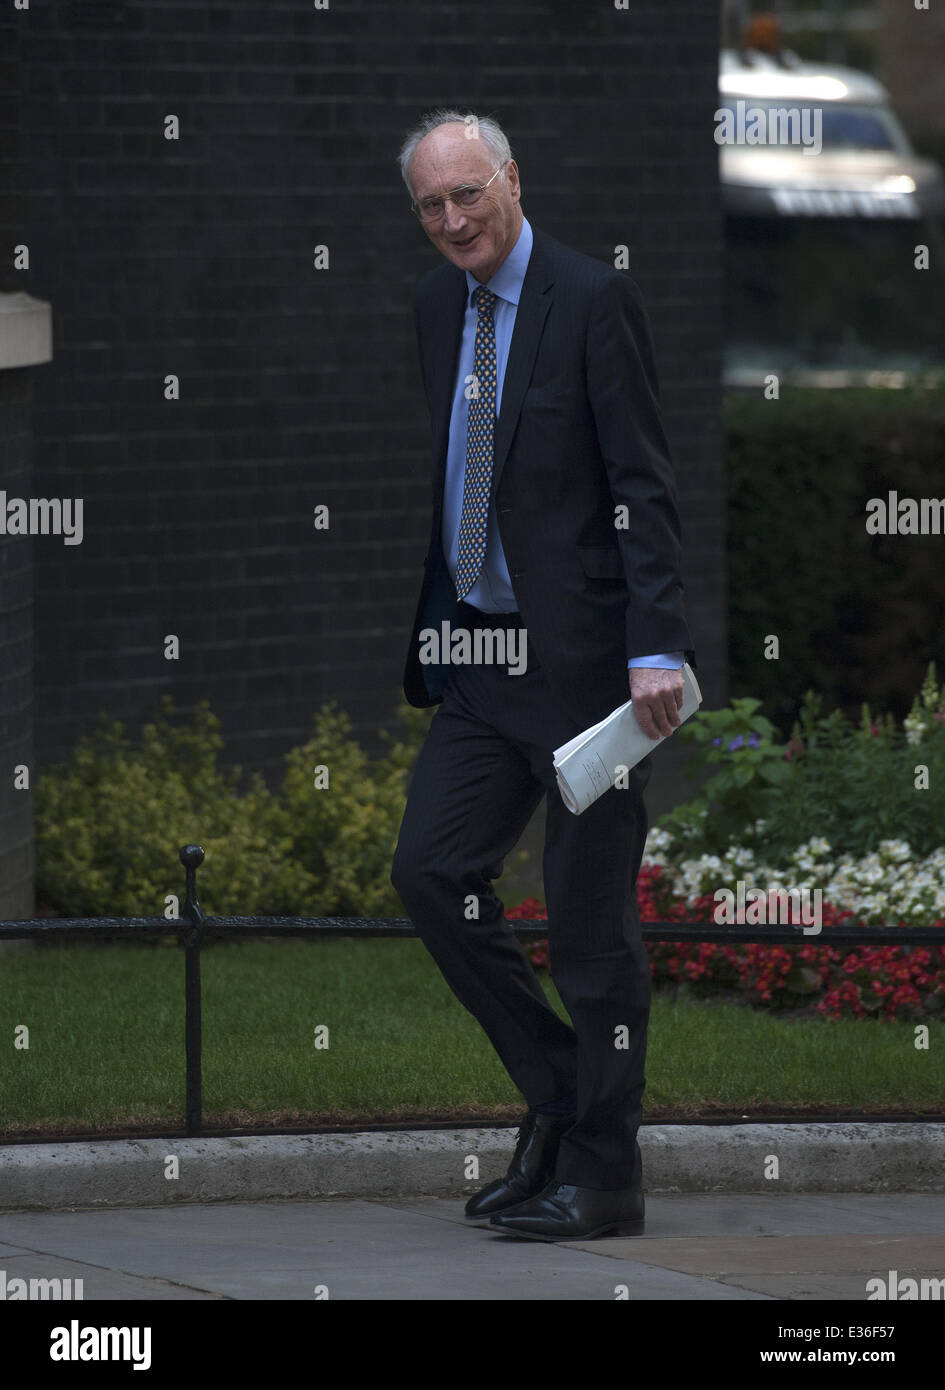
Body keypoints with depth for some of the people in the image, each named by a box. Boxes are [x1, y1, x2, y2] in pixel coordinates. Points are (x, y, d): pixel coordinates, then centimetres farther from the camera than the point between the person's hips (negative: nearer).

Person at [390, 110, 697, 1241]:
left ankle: (601, 1174, 7)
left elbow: (644, 487, -12)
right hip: (480, 655, 7)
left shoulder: (592, 300, -9)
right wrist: (424, 638, 16)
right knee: (430, 869, -1)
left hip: (581, 654, -7)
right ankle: (557, 1094, 16)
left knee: (590, 914, -2)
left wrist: (657, 646, -20)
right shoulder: (432, 309, 12)